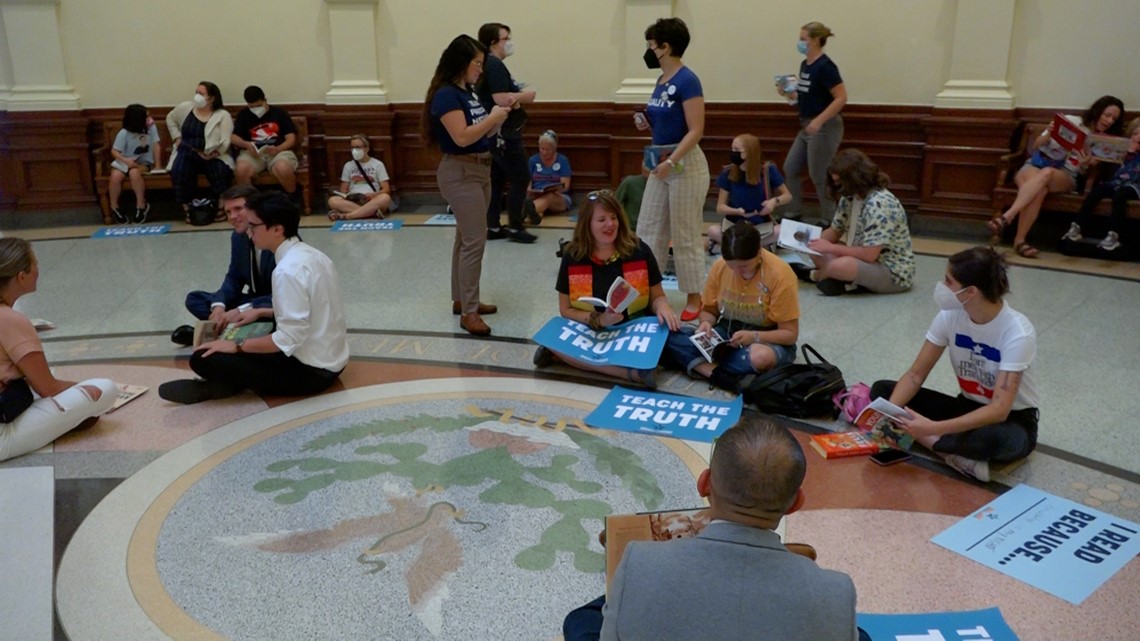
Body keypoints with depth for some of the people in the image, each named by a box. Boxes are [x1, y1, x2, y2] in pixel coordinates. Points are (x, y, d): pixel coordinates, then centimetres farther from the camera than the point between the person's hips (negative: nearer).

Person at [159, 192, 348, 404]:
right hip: (331, 358, 9)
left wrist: (236, 346, -13)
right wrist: (261, 312, 16)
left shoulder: (288, 270, -23)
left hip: (310, 371, -9)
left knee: (203, 359, -12)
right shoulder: (310, 254, 5)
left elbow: (290, 339, -24)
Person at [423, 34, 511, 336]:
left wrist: (500, 117, 2)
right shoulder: (446, 95, -15)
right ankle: (469, 312, -7)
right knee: (474, 242, -11)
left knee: (466, 239, 15)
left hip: (480, 170, 10)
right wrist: (492, 117, -15)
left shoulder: (468, 92, 12)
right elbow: (462, 137, -24)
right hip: (461, 173, -10)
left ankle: (461, 299, 25)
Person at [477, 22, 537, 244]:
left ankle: (493, 227, 16)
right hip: (504, 134, -10)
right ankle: (515, 228, 1)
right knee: (519, 180, -4)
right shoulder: (494, 65, -16)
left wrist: (519, 96, -4)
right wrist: (525, 95, -8)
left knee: (496, 181, 11)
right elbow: (503, 100, -25)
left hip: (496, 134, 10)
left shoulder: (490, 65, 17)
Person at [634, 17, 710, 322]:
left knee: (685, 237, 0)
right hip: (662, 162, 9)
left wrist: (672, 162, -27)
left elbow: (696, 131, -20)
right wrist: (648, 123, 3)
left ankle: (694, 298, 13)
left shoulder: (687, 81, -16)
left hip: (685, 165, -9)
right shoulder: (661, 81, 10)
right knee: (647, 230, 10)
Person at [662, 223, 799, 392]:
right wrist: (706, 323, -18)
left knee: (761, 357, -42)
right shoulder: (719, 266, -8)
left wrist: (753, 336, -32)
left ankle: (702, 364, -19)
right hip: (726, 333, 4)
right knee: (670, 336, -19)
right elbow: (709, 309, 6)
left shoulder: (780, 274, -20)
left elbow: (790, 334, -15)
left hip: (766, 340, -4)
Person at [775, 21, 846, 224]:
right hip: (807, 127, 9)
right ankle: (794, 213, 24)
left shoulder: (824, 66, -17)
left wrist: (819, 121, -26)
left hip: (824, 129, -9)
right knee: (790, 168, 12)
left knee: (819, 177, -1)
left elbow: (841, 98, -21)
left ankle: (829, 221, 13)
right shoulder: (805, 64, 9)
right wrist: (788, 93, 0)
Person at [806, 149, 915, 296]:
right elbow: (835, 231, 10)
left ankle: (816, 275, -4)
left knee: (838, 266, -34)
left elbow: (869, 255, -29)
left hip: (893, 272, -10)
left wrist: (830, 248, -25)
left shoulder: (879, 204, -26)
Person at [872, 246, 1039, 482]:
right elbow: (916, 374, -8)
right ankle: (953, 452, -24)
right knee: (881, 390, -13)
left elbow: (999, 410, -33)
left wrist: (934, 428, -43)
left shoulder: (1017, 332, -27)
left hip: (1012, 420, -6)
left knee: (995, 438, -43)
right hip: (968, 408, 6)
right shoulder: (950, 315, -12)